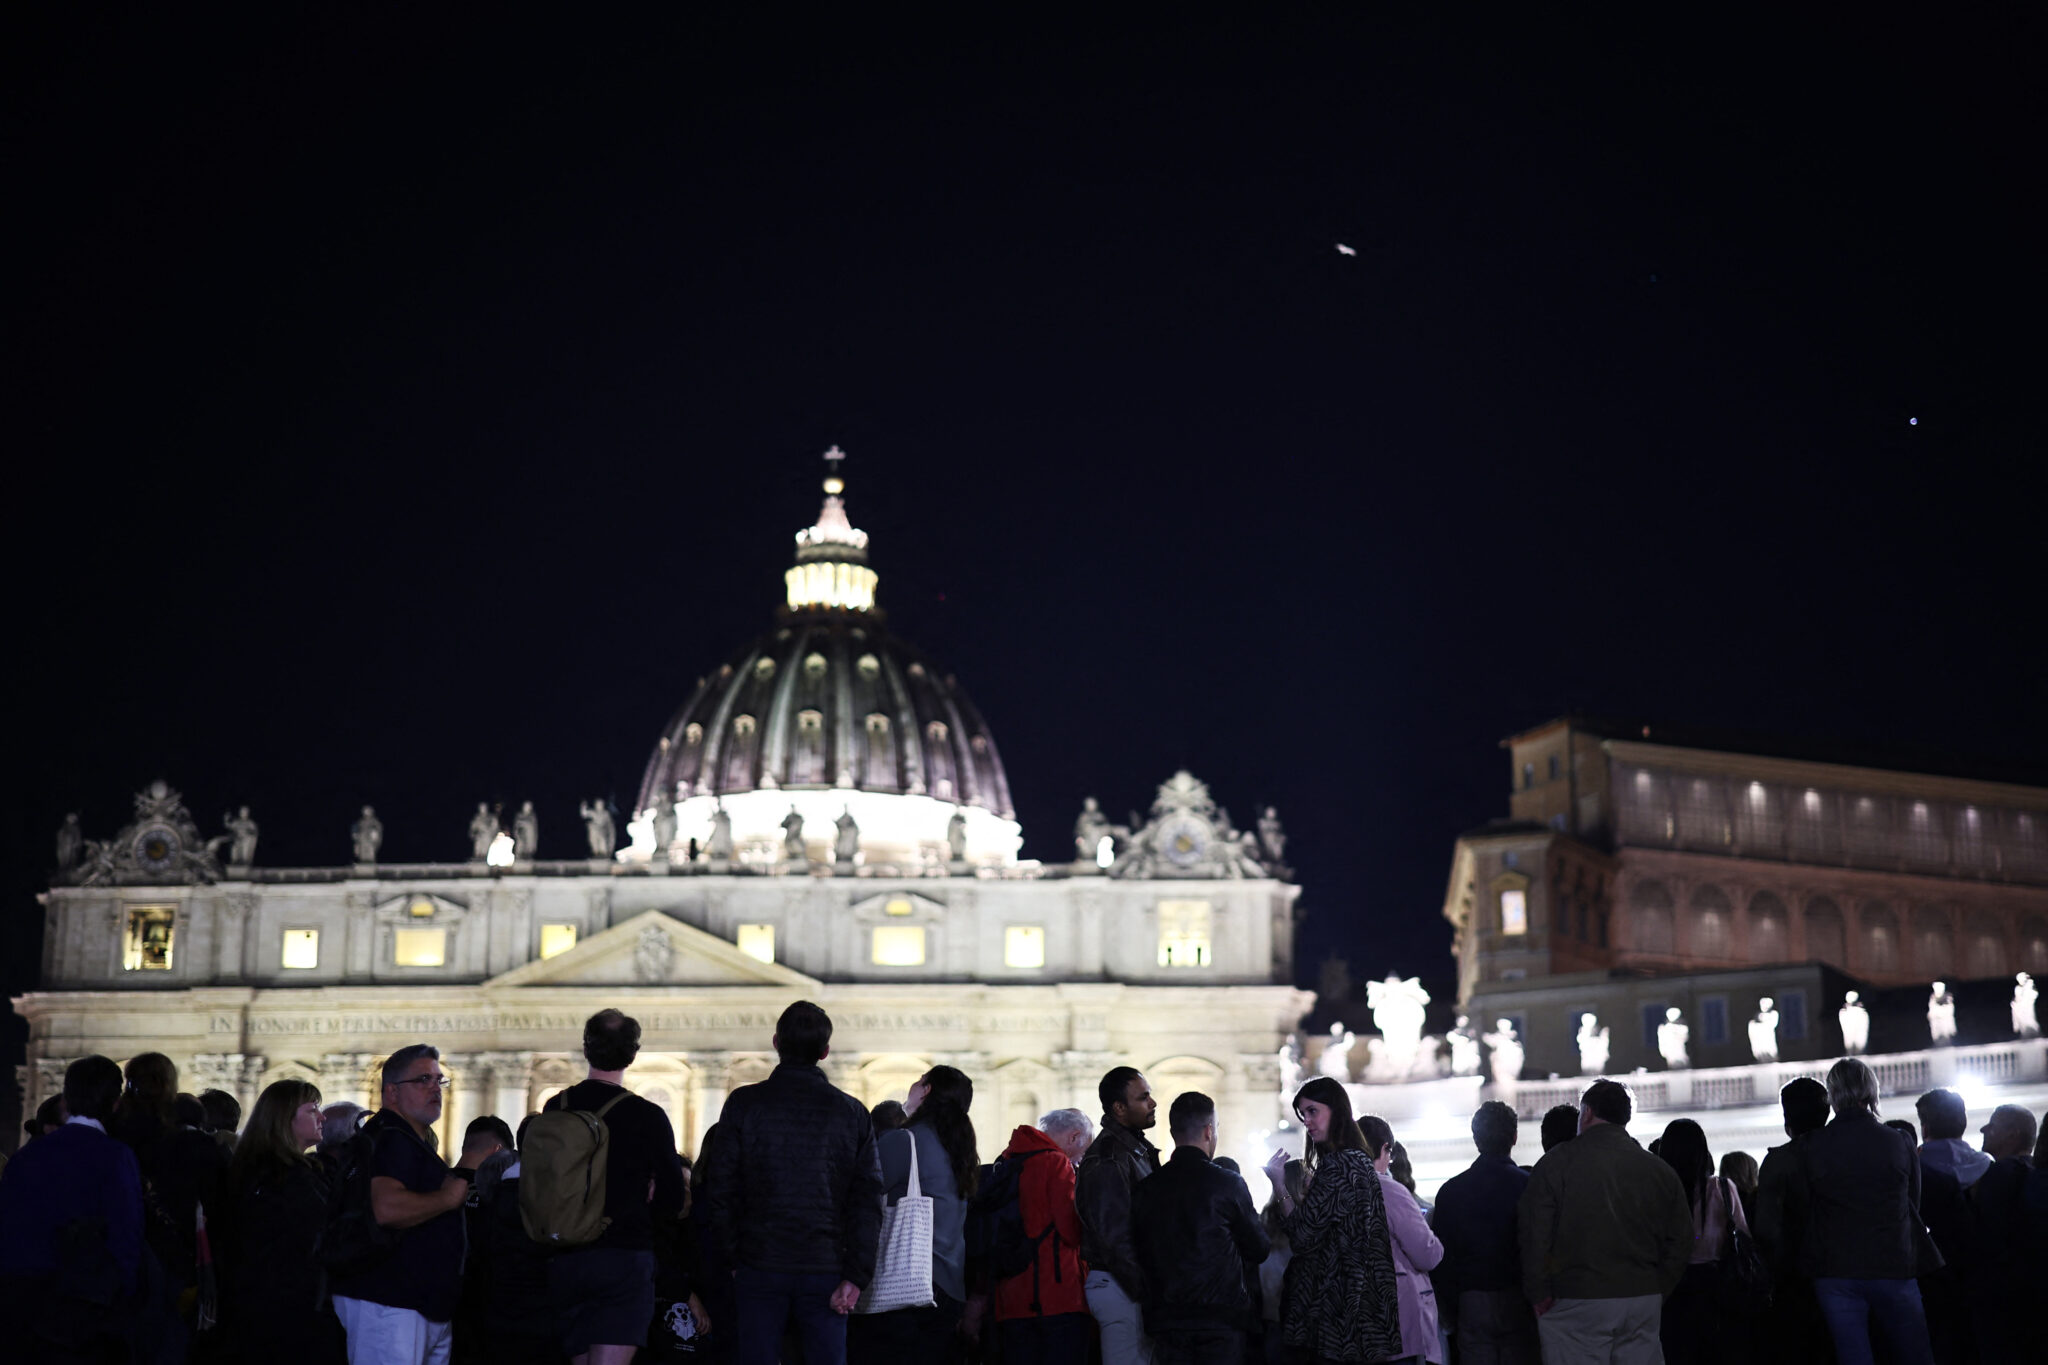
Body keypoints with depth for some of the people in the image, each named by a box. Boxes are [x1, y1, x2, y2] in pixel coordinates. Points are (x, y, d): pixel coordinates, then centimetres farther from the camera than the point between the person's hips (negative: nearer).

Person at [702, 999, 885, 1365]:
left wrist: (729, 1260, 6)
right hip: (826, 1269, 1)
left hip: (759, 1266, -1)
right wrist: (856, 1276, -2)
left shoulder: (744, 1104, -1)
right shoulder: (852, 1113, 2)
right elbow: (868, 1201, -2)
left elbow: (720, 1190, -2)